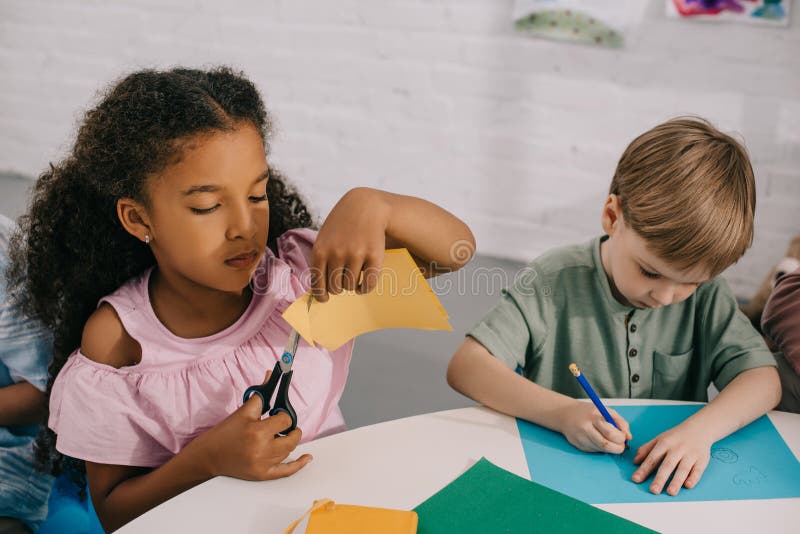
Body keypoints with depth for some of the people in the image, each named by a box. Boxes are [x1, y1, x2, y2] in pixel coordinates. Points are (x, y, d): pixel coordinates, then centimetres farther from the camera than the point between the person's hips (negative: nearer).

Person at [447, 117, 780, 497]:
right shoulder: (555, 280, -11)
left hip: (669, 487, 3)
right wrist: (561, 412, -27)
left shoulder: (705, 295, -1)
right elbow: (465, 367, -15)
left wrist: (701, 429, -23)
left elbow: (764, 380, -5)